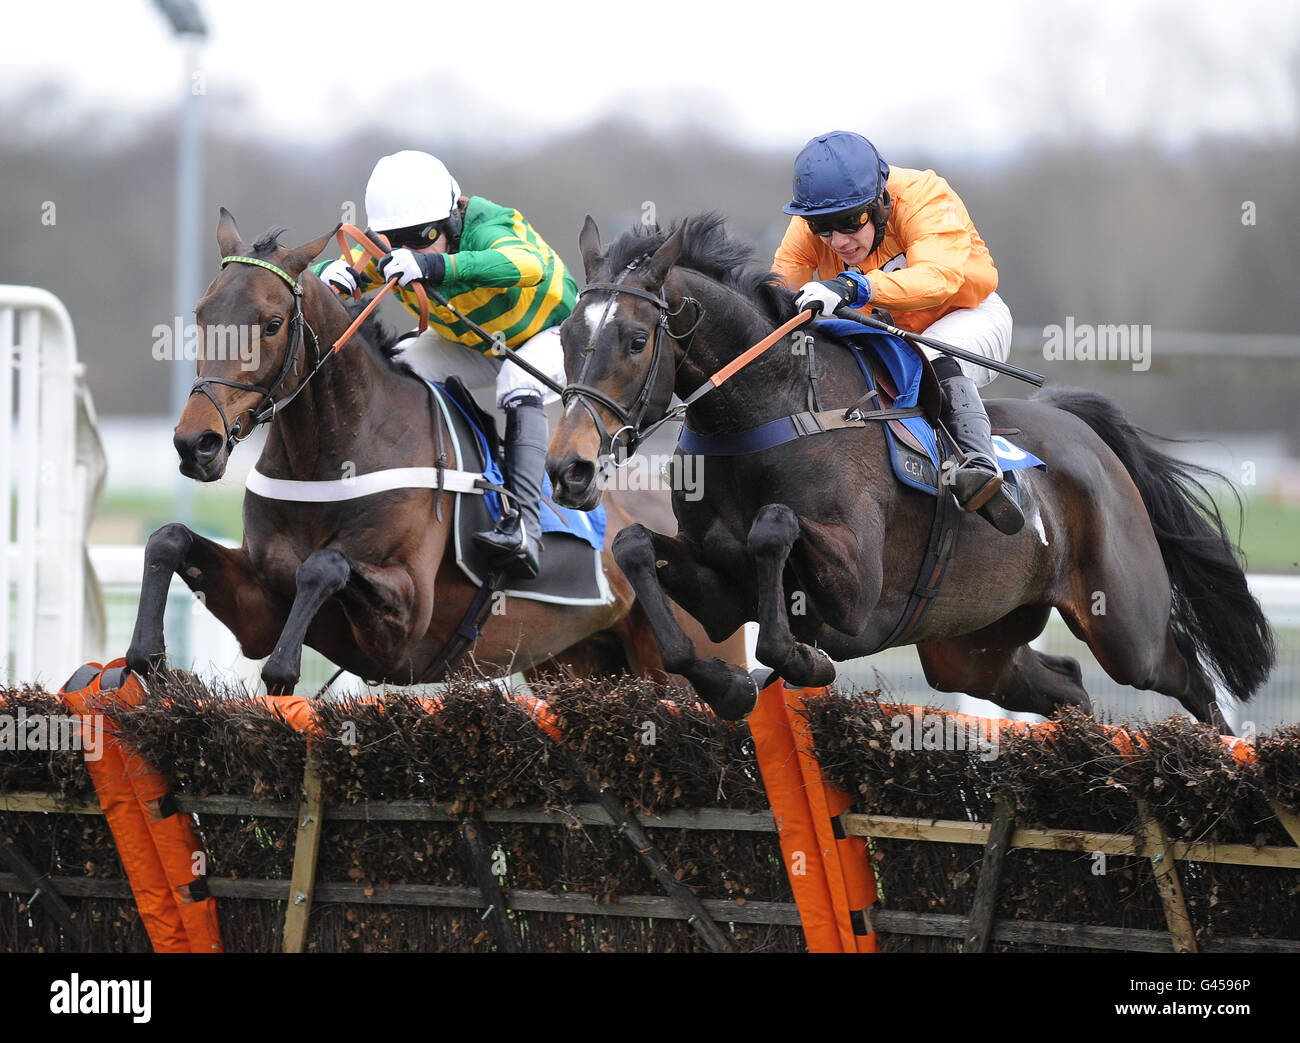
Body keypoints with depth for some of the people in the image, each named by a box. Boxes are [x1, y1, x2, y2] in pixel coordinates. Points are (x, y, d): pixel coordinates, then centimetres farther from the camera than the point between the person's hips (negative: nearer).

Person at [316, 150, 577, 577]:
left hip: (547, 333, -6)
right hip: (470, 343, 6)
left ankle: (524, 523, -49)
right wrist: (335, 273, -50)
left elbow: (527, 264, -60)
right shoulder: (389, 253, -19)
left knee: (519, 387, -37)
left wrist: (437, 266, -75)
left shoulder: (485, 230, -39)